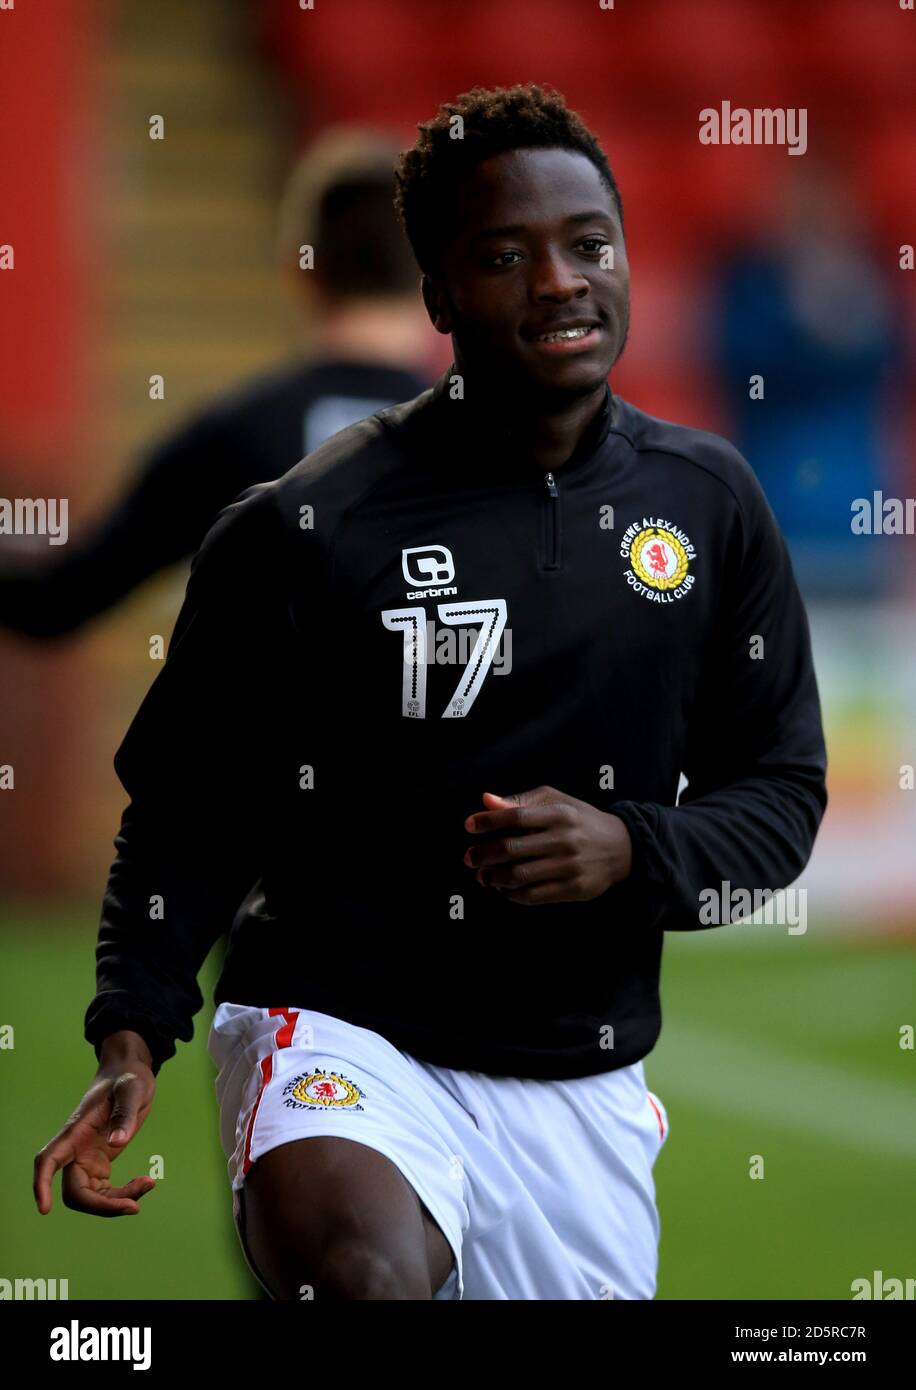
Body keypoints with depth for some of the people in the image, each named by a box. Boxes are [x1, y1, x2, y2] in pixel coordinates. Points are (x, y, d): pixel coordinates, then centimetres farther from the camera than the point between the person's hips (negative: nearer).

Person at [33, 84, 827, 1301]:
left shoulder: (709, 504, 5)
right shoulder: (305, 529, -7)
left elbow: (781, 796, 10)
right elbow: (185, 812, 2)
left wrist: (632, 850, -10)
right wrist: (133, 1039, -11)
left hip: (582, 1080, 5)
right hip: (342, 1035, -5)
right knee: (364, 1266, -37)